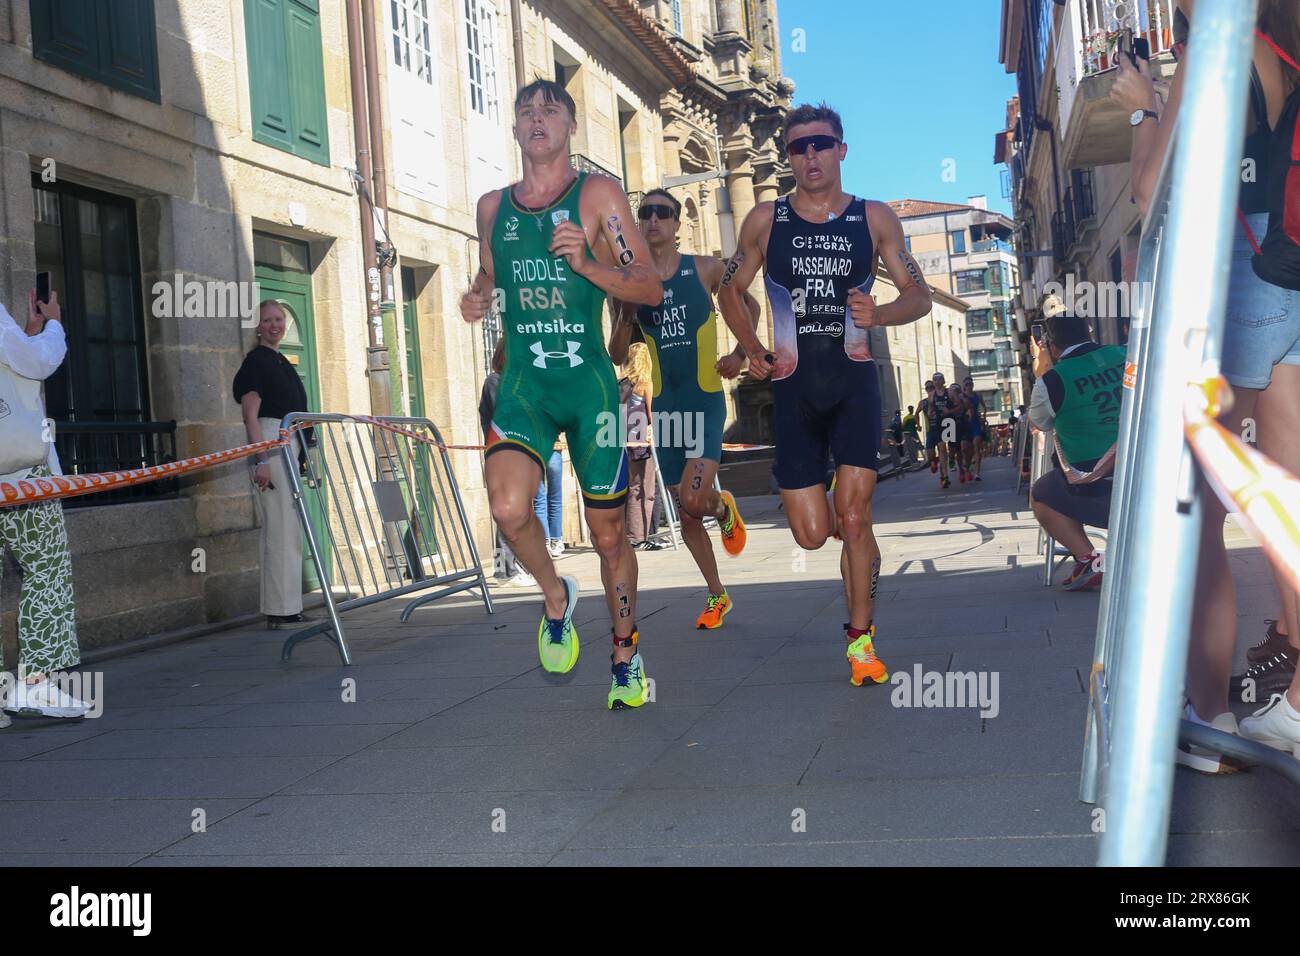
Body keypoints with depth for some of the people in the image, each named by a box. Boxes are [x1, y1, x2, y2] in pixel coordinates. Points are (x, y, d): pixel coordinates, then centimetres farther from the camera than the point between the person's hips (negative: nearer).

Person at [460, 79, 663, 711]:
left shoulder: (598, 194, 1)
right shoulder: (493, 206, 12)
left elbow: (651, 288, -3)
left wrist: (586, 263, -19)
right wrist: (477, 296, 5)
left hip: (589, 380, -2)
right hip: (522, 380, 2)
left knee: (608, 533, 6)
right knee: (508, 509, -24)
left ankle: (626, 657, 27)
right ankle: (555, 597, 8)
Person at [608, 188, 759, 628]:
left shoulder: (707, 269, -2)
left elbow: (751, 305, 14)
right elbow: (617, 355, 4)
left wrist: (740, 353, 1)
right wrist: (626, 316, -14)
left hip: (706, 400, -3)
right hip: (664, 407, 3)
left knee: (694, 500, -19)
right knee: (685, 512, 9)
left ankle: (724, 509, 19)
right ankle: (717, 595, 26)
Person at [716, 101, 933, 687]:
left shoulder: (875, 218, 5)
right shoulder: (766, 220, 6)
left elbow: (919, 295, 7)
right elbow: (730, 291, 16)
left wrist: (878, 314, -15)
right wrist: (752, 349, 1)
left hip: (854, 380, -1)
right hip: (793, 386, 1)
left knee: (853, 518, -10)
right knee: (812, 535, -2)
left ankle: (860, 637, 9)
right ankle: (865, 549, 36)